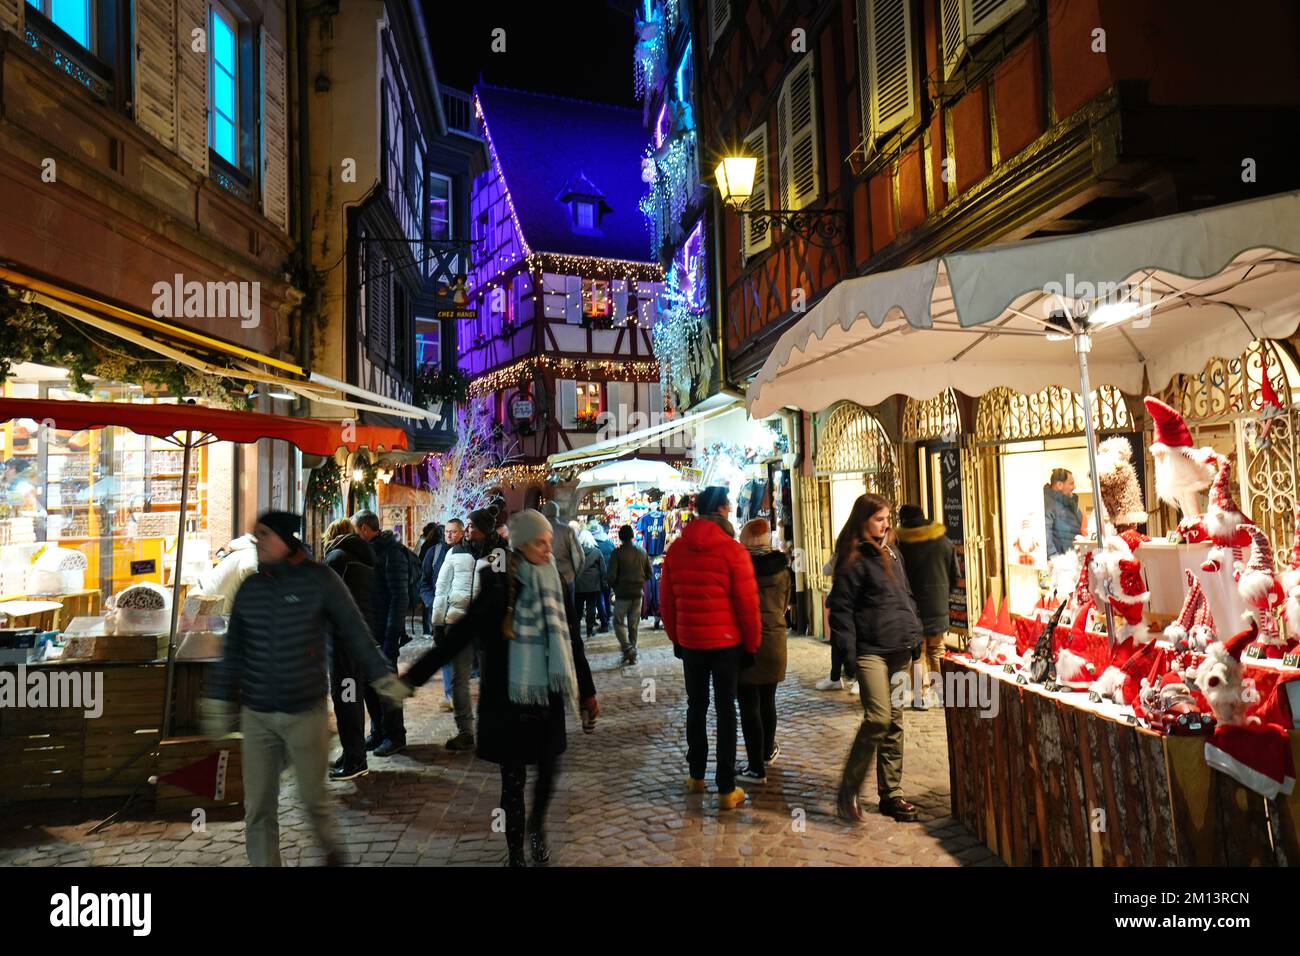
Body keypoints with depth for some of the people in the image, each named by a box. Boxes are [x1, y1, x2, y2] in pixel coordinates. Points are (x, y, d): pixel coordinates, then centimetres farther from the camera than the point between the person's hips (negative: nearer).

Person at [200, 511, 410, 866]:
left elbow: (354, 632, -4)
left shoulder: (319, 580, -9)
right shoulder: (250, 589, 3)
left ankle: (330, 848, 40)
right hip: (256, 716, 3)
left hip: (306, 713, -3)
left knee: (312, 797, 11)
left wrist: (382, 677, -4)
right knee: (258, 809, 5)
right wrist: (218, 700, 15)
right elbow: (233, 651, 12)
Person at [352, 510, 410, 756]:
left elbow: (399, 596, -17)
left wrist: (392, 636, -20)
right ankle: (378, 731, 26)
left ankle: (394, 736, 11)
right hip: (366, 631, 8)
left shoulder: (391, 552, -13)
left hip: (384, 632, -8)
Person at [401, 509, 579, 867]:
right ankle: (516, 852, 25)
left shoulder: (554, 582, 1)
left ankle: (536, 826, 38)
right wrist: (415, 675, -14)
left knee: (548, 771, 9)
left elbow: (569, 641, 10)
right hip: (508, 697, -3)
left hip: (547, 696, 3)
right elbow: (462, 633, -10)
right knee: (513, 779, 7)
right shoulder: (498, 585, -11)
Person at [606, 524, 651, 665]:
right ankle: (633, 654, 18)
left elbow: (612, 575, -14)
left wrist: (614, 587, 5)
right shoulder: (642, 552, 3)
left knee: (619, 622, 6)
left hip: (623, 593, -4)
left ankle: (628, 648, -13)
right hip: (638, 593, 4)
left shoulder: (617, 553, -11)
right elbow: (649, 574, 8)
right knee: (634, 624, 13)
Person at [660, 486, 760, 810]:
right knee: (725, 710, 4)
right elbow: (748, 603, -11)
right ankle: (727, 789, 6)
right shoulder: (732, 550, -13)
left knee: (696, 706, 18)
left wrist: (675, 637, 16)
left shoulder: (676, 550, 1)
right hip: (726, 641, -3)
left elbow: (666, 601, 6)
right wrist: (752, 644, -1)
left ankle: (696, 775, 27)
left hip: (690, 642, 4)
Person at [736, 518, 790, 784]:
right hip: (775, 641, 5)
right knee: (767, 700, 20)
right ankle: (768, 751, 37)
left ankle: (756, 768, 1)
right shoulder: (781, 568, 1)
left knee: (749, 705, 0)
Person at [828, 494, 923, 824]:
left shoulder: (891, 552, 16)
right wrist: (849, 652, -16)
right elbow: (841, 608, -10)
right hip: (871, 651, -7)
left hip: (900, 651, 7)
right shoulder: (853, 559, -7)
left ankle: (891, 793, 19)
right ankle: (848, 792, -1)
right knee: (878, 718, -16)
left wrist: (915, 635, 17)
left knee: (894, 722, 9)